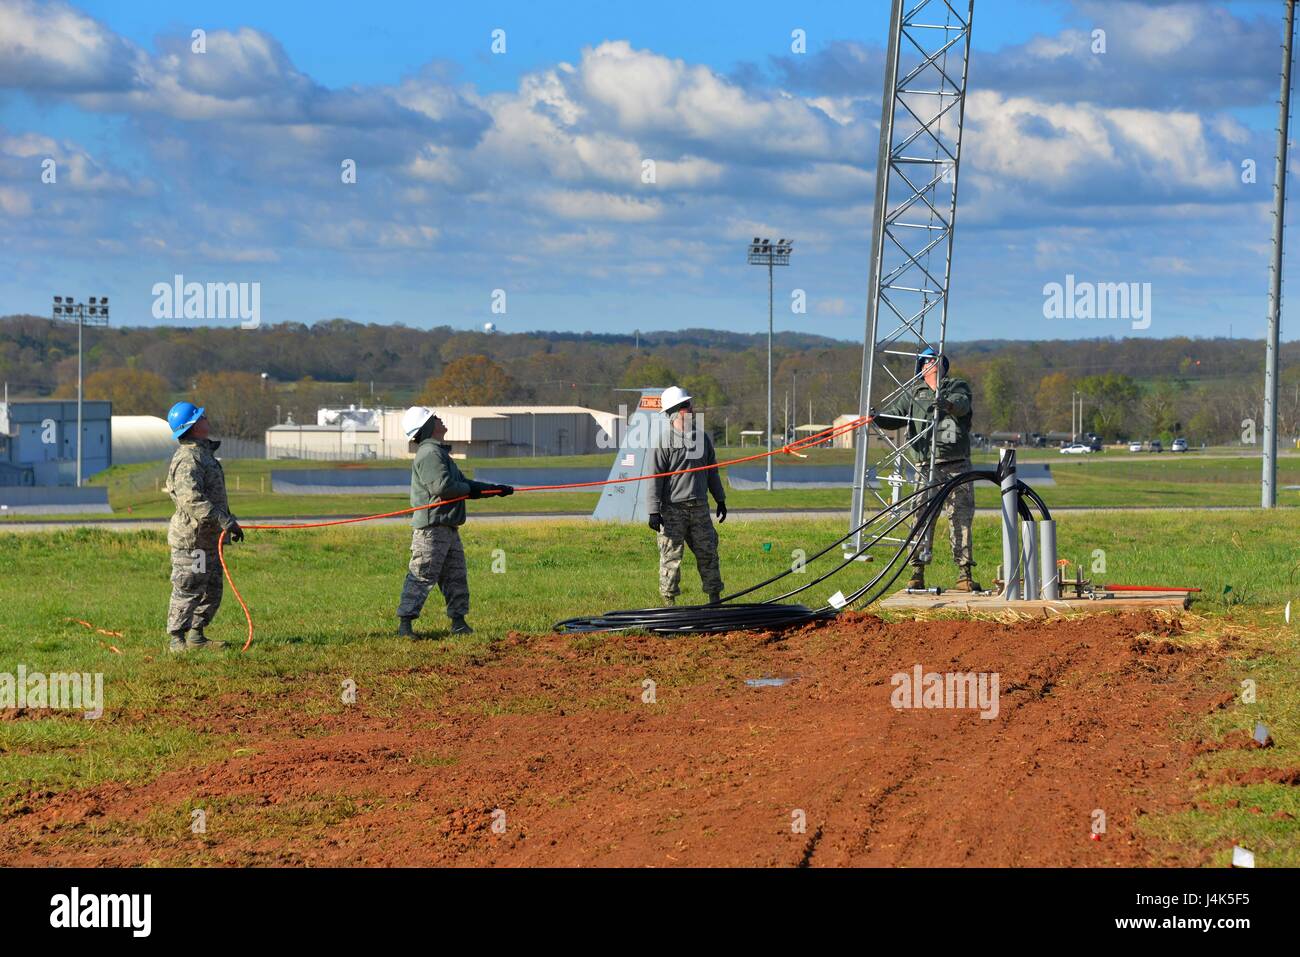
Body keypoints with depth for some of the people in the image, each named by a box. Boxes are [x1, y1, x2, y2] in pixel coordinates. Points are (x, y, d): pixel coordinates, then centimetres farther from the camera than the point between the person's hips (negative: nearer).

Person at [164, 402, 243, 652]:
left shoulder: (204, 453, 17)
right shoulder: (187, 460, -19)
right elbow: (192, 500, -28)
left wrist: (229, 520, 28)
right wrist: (225, 521, -29)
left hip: (209, 538, 10)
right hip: (190, 539, -10)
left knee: (212, 591, 14)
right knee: (188, 591, -6)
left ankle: (196, 636, 21)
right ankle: (176, 639, -1)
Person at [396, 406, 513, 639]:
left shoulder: (440, 453, 21)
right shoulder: (429, 454, -13)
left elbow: (462, 485, 25)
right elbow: (442, 486, -24)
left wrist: (495, 489, 18)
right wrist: (469, 489, -8)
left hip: (448, 528, 10)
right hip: (431, 528, -10)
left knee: (456, 576, 12)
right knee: (422, 576, -9)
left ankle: (459, 622, 18)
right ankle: (405, 624, -7)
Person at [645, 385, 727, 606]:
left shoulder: (701, 437, 11)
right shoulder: (664, 441, -9)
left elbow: (712, 471, 21)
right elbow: (654, 477, -10)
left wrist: (720, 500, 22)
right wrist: (654, 511, -15)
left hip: (699, 507, 5)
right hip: (673, 509, -5)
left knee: (708, 553, 8)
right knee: (671, 556, -3)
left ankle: (714, 598, 17)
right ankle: (669, 601, 5)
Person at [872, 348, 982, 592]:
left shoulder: (958, 386, 10)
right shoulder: (913, 395, 17)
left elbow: (962, 403, -13)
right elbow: (893, 416, 7)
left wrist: (947, 404, -36)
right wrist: (875, 417, -16)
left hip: (957, 465, -1)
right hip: (927, 465, 1)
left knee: (961, 518, -2)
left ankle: (964, 575, 0)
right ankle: (917, 574, -5)